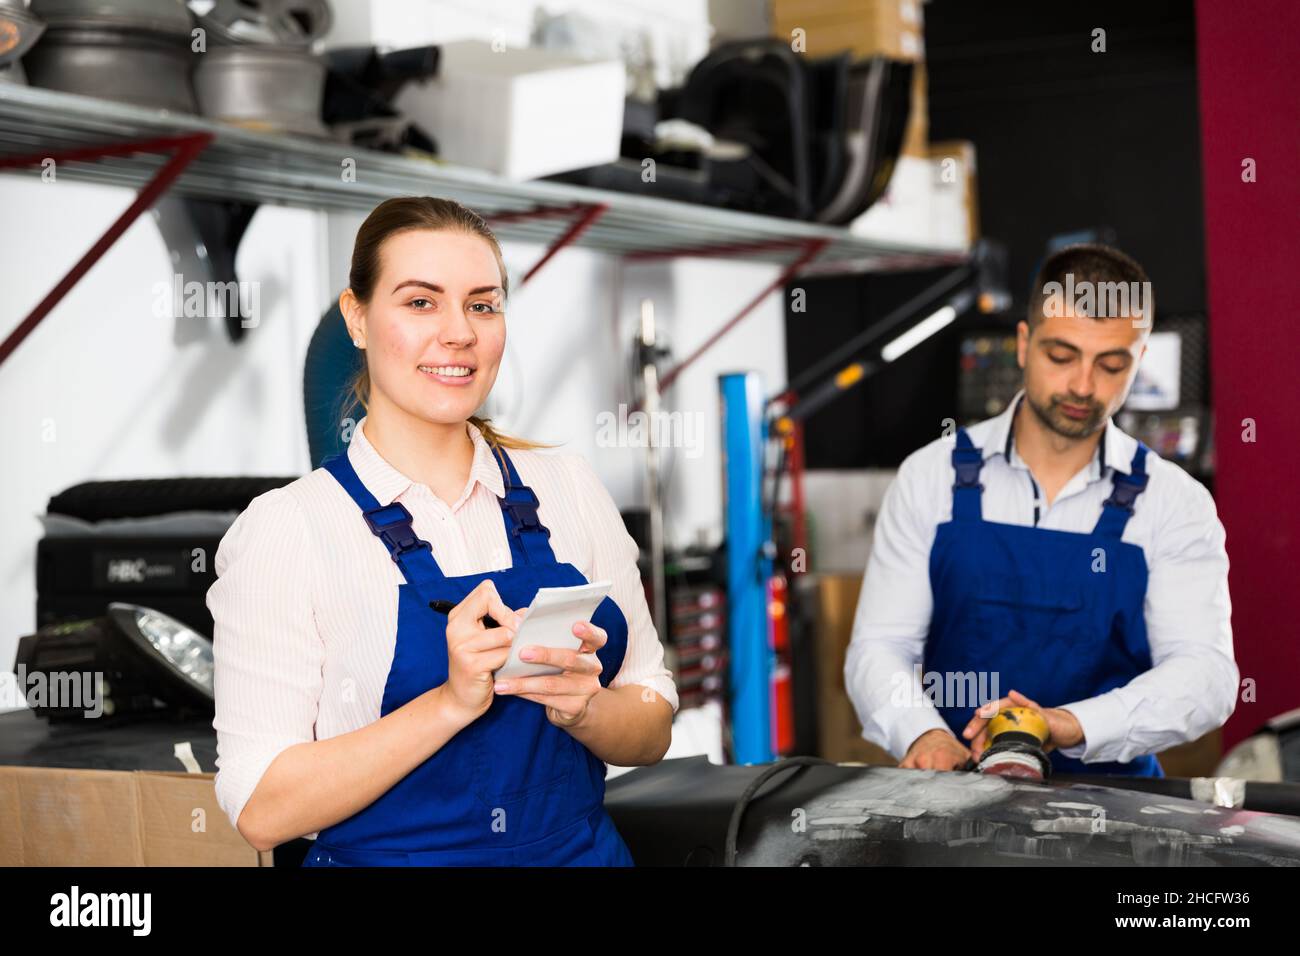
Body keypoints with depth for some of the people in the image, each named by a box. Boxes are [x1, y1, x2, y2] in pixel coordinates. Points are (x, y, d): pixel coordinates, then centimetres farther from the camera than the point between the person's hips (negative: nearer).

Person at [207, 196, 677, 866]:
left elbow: (653, 732, 9)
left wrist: (585, 707, -10)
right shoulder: (287, 527, -5)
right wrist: (451, 702, -18)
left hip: (584, 849, 4)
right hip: (388, 856, -3)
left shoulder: (568, 487, 6)